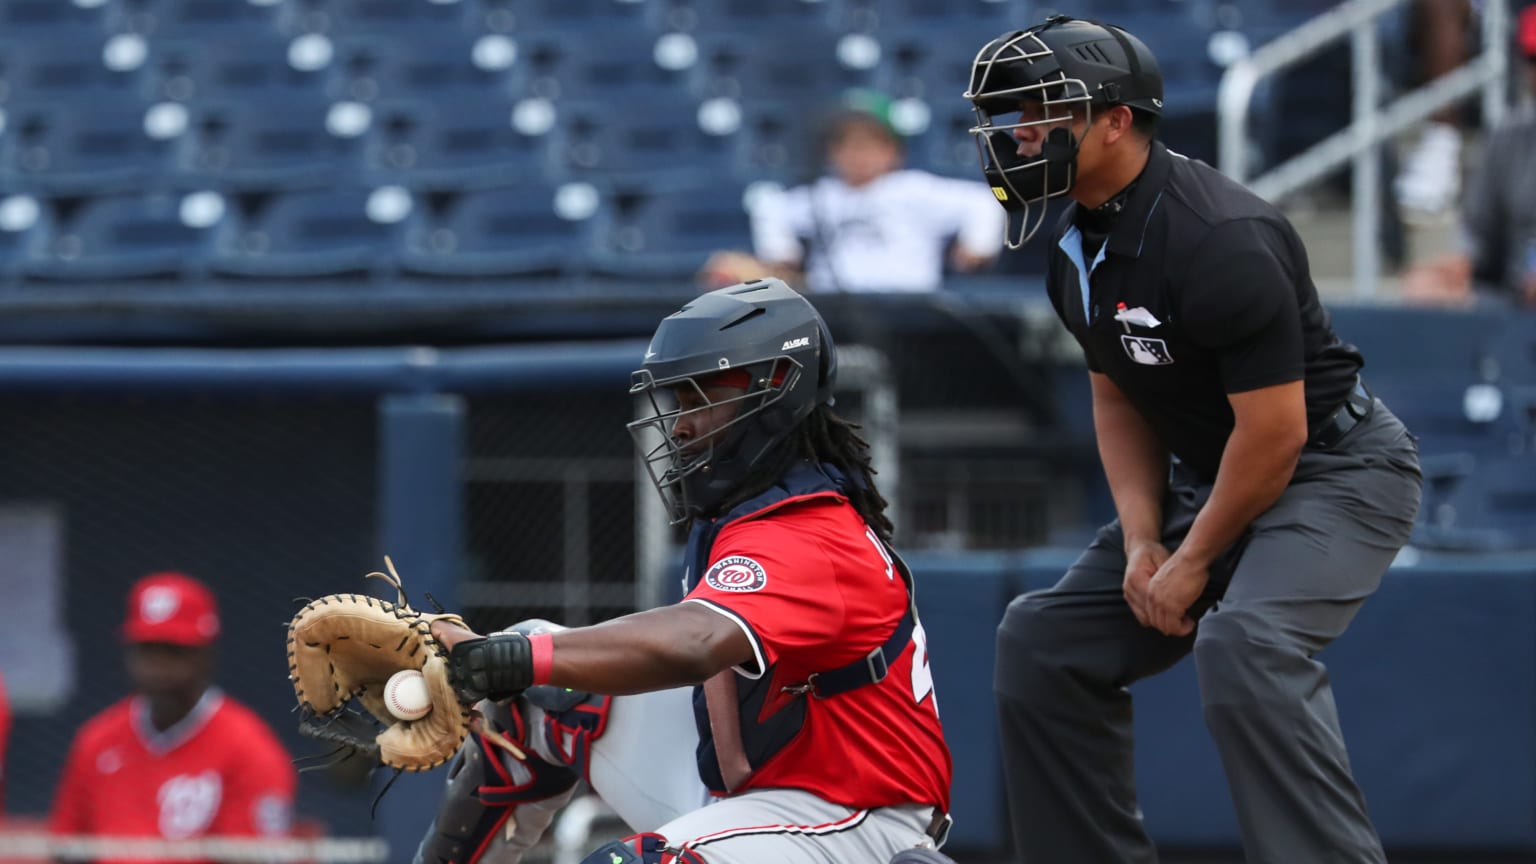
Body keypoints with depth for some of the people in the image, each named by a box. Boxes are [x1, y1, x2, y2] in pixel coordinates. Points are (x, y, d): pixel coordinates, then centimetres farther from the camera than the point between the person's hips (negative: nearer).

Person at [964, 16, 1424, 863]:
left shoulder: (1219, 239, -27)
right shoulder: (1077, 248, 3)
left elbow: (1275, 432, -25)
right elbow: (1118, 401, 13)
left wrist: (1193, 563, -15)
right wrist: (1141, 543, -2)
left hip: (1334, 469, -10)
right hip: (1206, 478, 10)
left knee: (1243, 647, -34)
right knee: (1047, 638, 7)